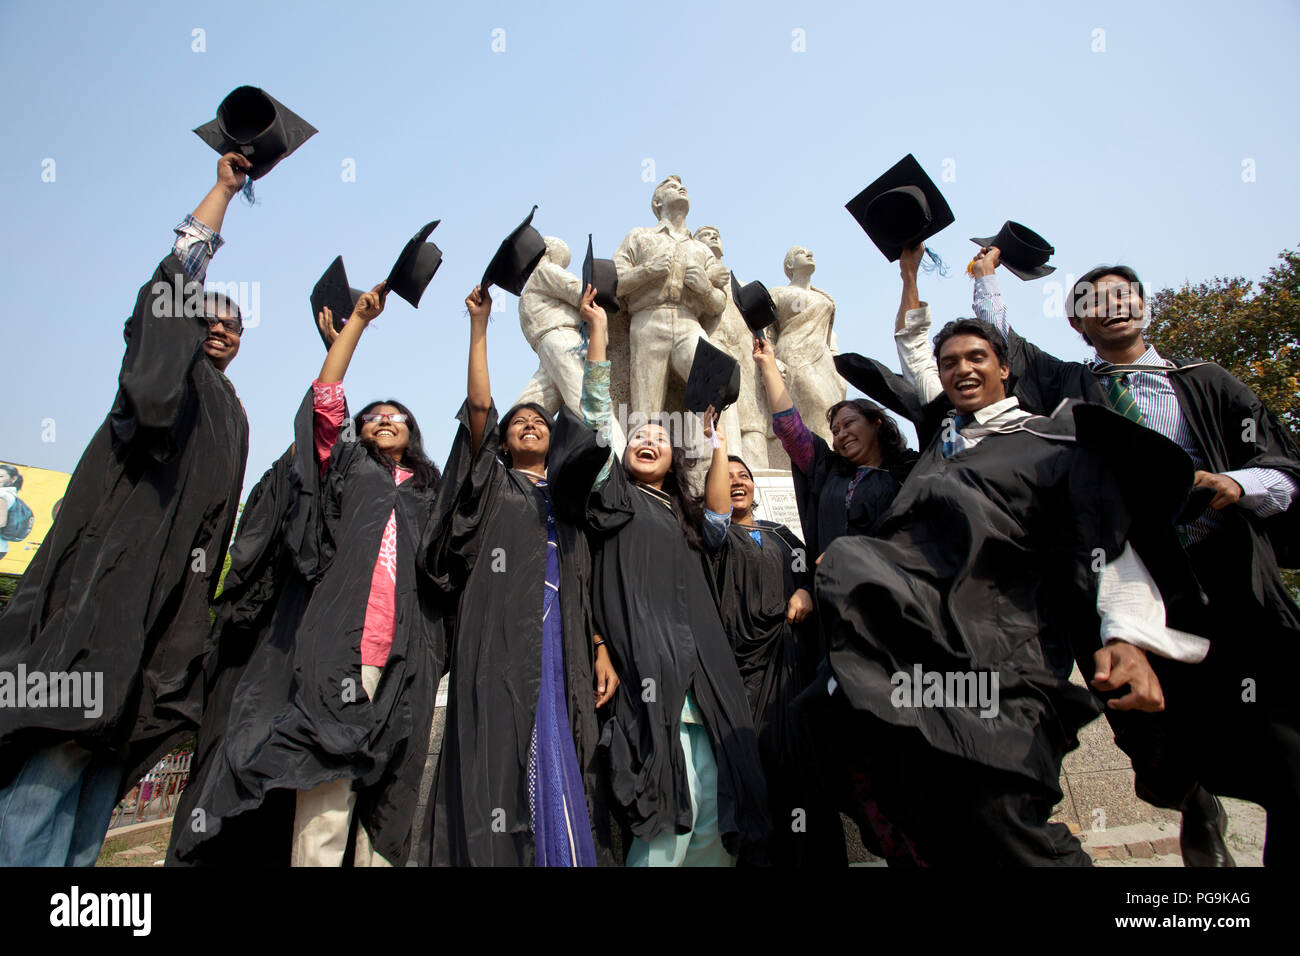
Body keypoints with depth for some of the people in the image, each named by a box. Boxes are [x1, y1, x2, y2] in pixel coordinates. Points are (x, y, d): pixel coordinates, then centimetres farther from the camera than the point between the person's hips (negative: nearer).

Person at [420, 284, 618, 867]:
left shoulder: (567, 493, 22)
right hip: (500, 647, -2)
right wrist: (479, 323, 3)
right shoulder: (493, 483, 17)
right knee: (499, 772, -8)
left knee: (561, 779, -2)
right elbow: (478, 404, 3)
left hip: (563, 652, 3)